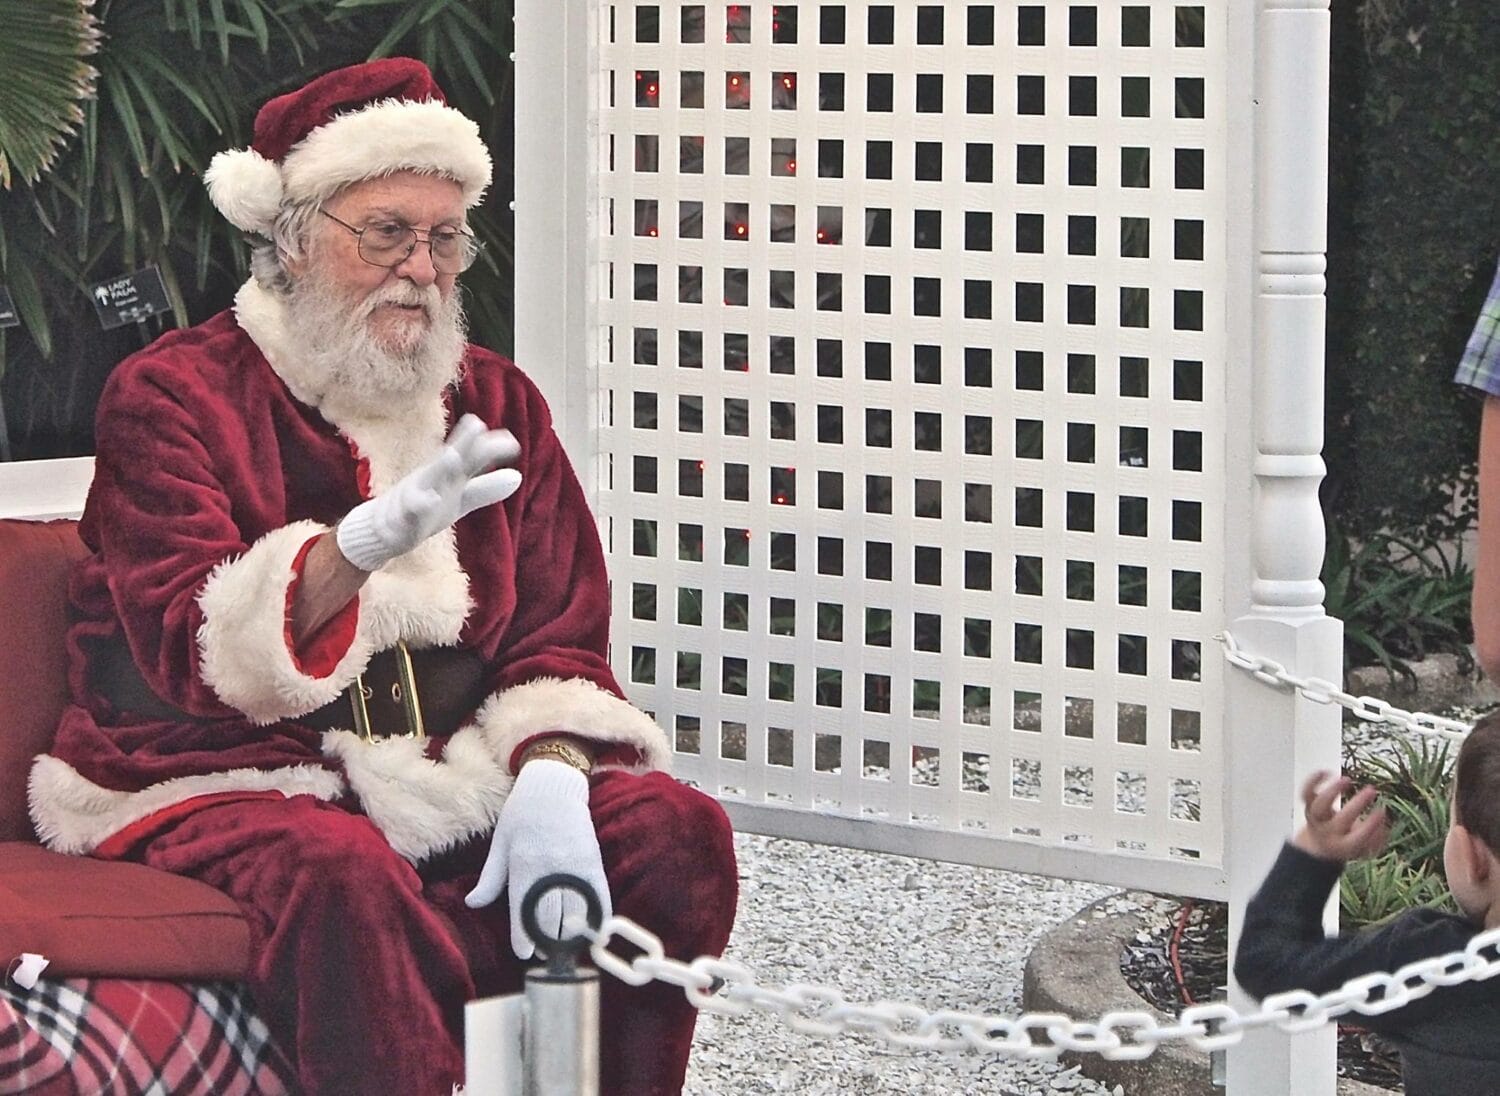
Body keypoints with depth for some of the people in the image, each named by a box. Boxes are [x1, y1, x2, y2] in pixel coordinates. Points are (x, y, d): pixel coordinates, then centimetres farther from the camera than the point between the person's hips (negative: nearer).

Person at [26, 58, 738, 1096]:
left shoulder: (495, 404, 13)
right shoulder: (172, 396, -4)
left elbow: (557, 638, 8)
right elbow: (193, 652, -18)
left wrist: (550, 779, -16)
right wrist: (363, 543, -38)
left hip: (449, 783, 5)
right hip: (220, 782, -5)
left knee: (677, 832, -16)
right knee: (346, 876, -38)